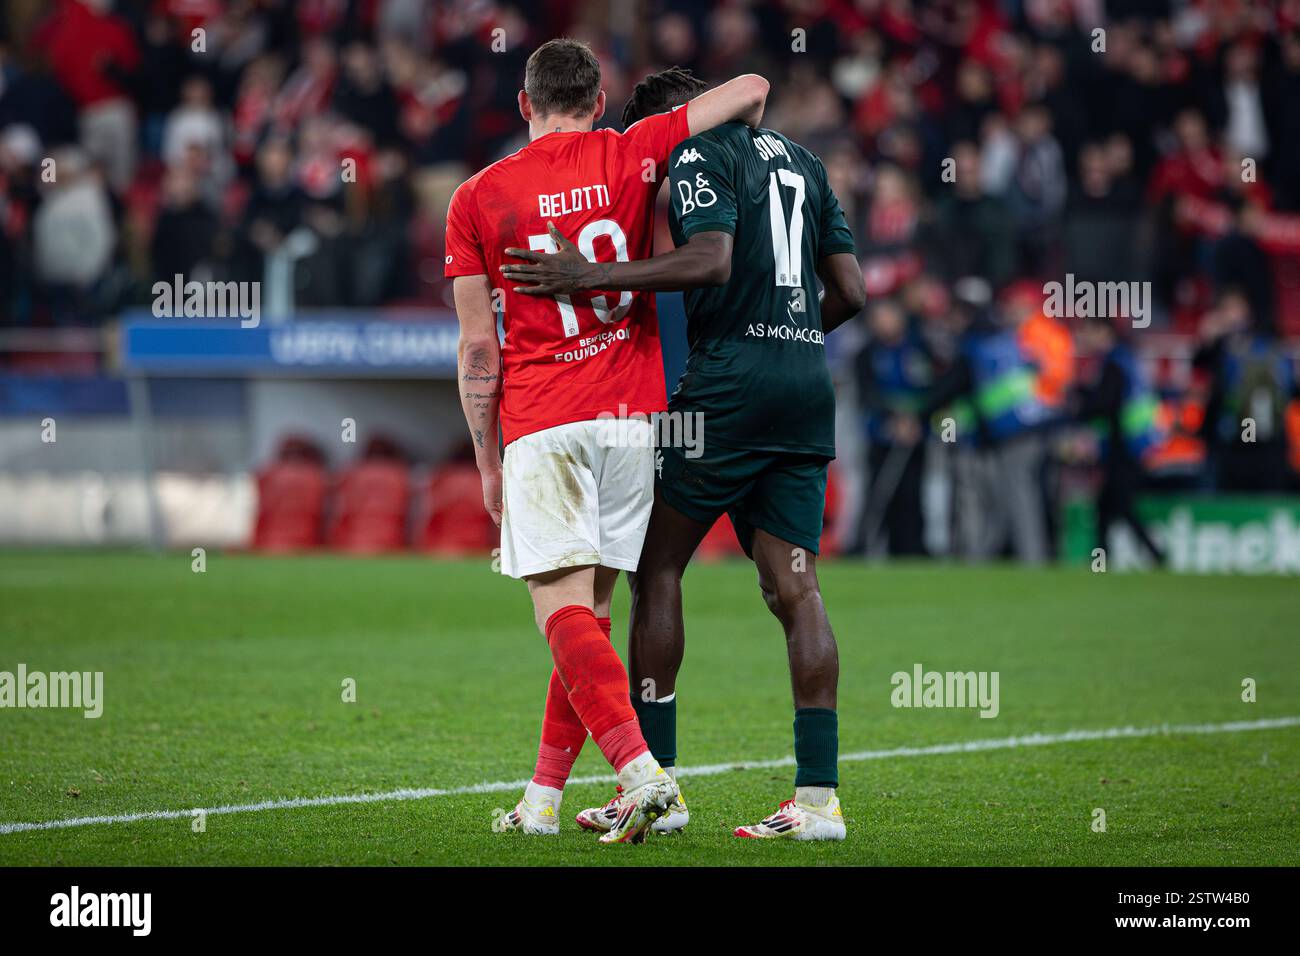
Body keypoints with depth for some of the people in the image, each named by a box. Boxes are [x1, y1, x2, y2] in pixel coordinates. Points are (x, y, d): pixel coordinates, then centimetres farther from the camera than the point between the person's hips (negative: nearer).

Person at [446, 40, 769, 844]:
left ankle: (639, 768, -27)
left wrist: (489, 463, 10)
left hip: (539, 424, -3)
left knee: (565, 611, -8)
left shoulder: (477, 200, 1)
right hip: (629, 415, 3)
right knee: (591, 611, 10)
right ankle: (543, 799, 14)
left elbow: (478, 349, 2)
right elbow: (752, 90, 7)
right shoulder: (632, 156, 4)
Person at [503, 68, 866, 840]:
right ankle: (819, 797, -4)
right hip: (809, 386, 7)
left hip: (731, 378, -7)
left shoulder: (698, 155, -3)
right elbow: (851, 291, 17)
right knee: (794, 587, 3)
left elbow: (711, 262, -20)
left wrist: (592, 277, -20)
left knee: (657, 567, 3)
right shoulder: (801, 160, 20)